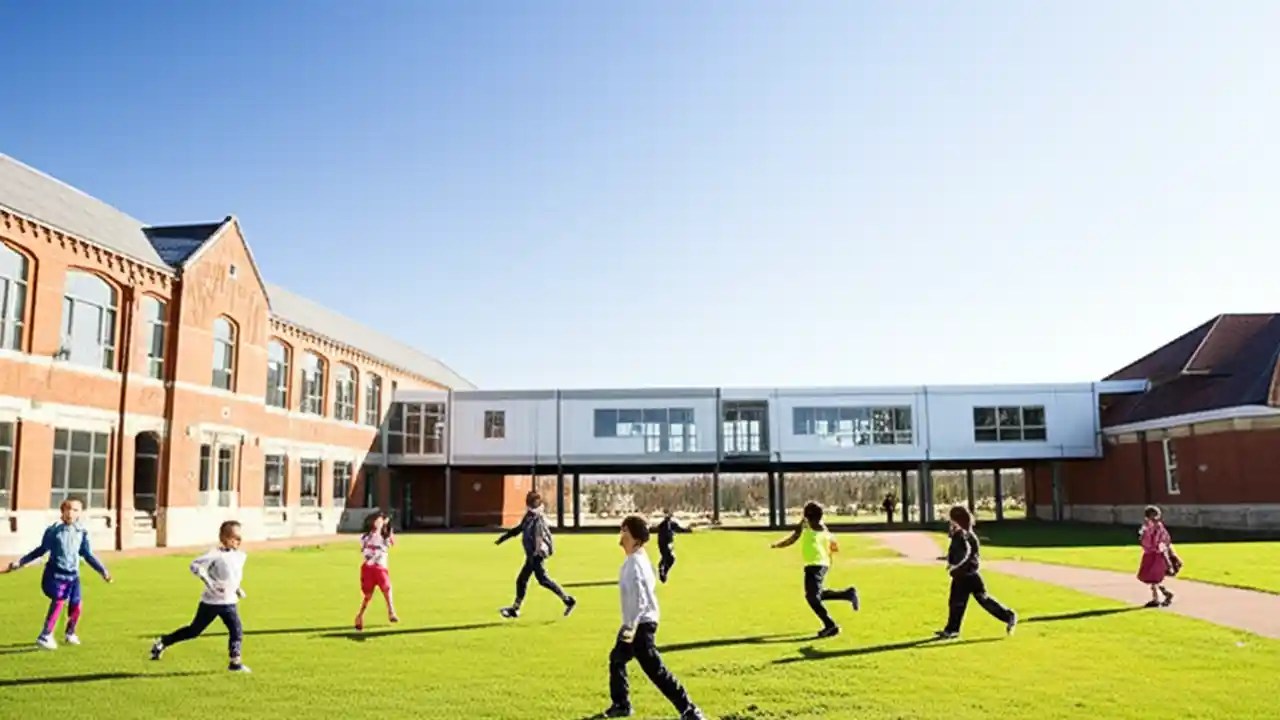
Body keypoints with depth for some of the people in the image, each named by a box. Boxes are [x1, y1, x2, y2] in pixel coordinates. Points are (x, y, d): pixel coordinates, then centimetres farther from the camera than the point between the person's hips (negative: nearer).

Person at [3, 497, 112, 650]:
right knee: (58, 602, -20)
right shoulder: (53, 530, -3)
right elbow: (41, 550, 9)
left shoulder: (81, 532, 3)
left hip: (73, 575, 3)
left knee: (77, 606, 5)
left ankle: (70, 634, 28)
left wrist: (102, 570, 7)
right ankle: (45, 636, -13)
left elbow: (88, 555, 10)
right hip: (55, 573, -3)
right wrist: (20, 562, 10)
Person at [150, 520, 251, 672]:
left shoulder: (240, 556, 5)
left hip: (229, 602, 5)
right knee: (194, 630, 8)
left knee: (237, 631, -8)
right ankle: (163, 642, 29)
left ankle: (235, 662, 0)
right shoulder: (215, 554, -16)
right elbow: (195, 565, -20)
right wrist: (211, 584, -25)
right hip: (211, 601, -5)